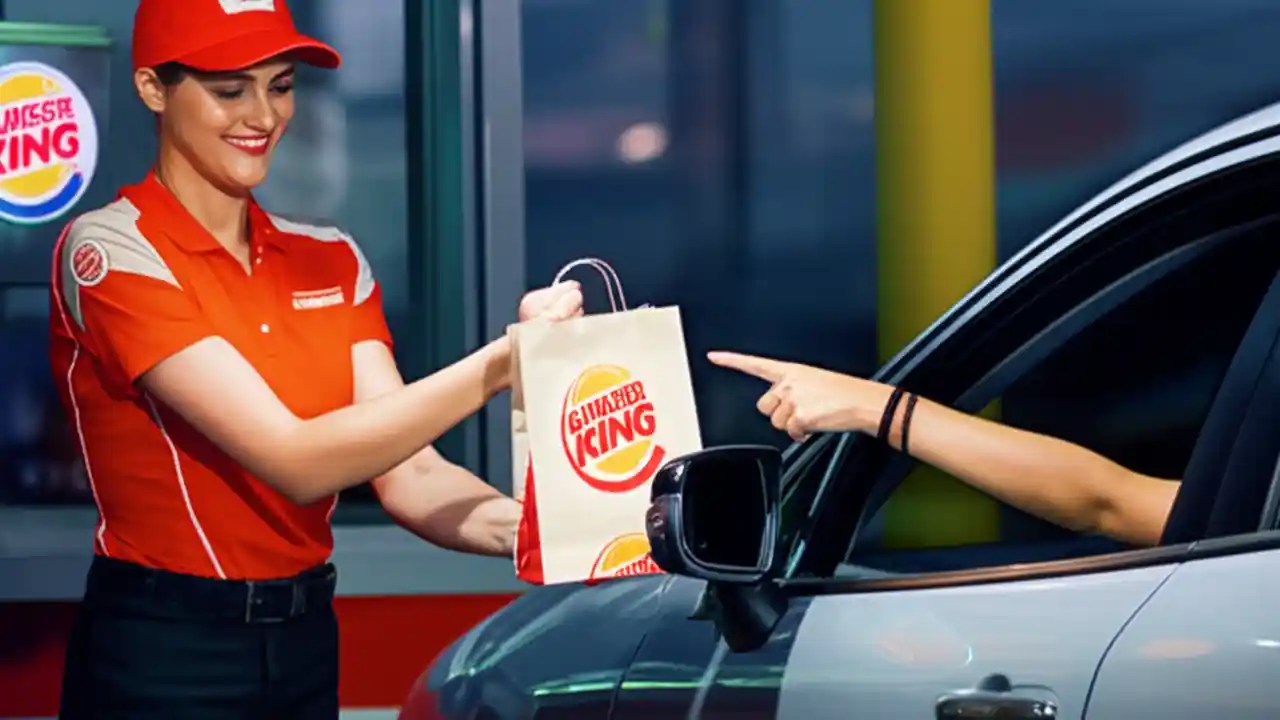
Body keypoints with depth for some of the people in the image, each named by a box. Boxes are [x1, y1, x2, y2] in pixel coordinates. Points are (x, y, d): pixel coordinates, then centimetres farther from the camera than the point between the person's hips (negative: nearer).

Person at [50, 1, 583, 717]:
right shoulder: (111, 250, -13)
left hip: (307, 640, 6)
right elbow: (296, 460, -22)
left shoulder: (331, 262, 7)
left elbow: (409, 475, -5)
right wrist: (504, 361, -26)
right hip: (161, 656, -6)